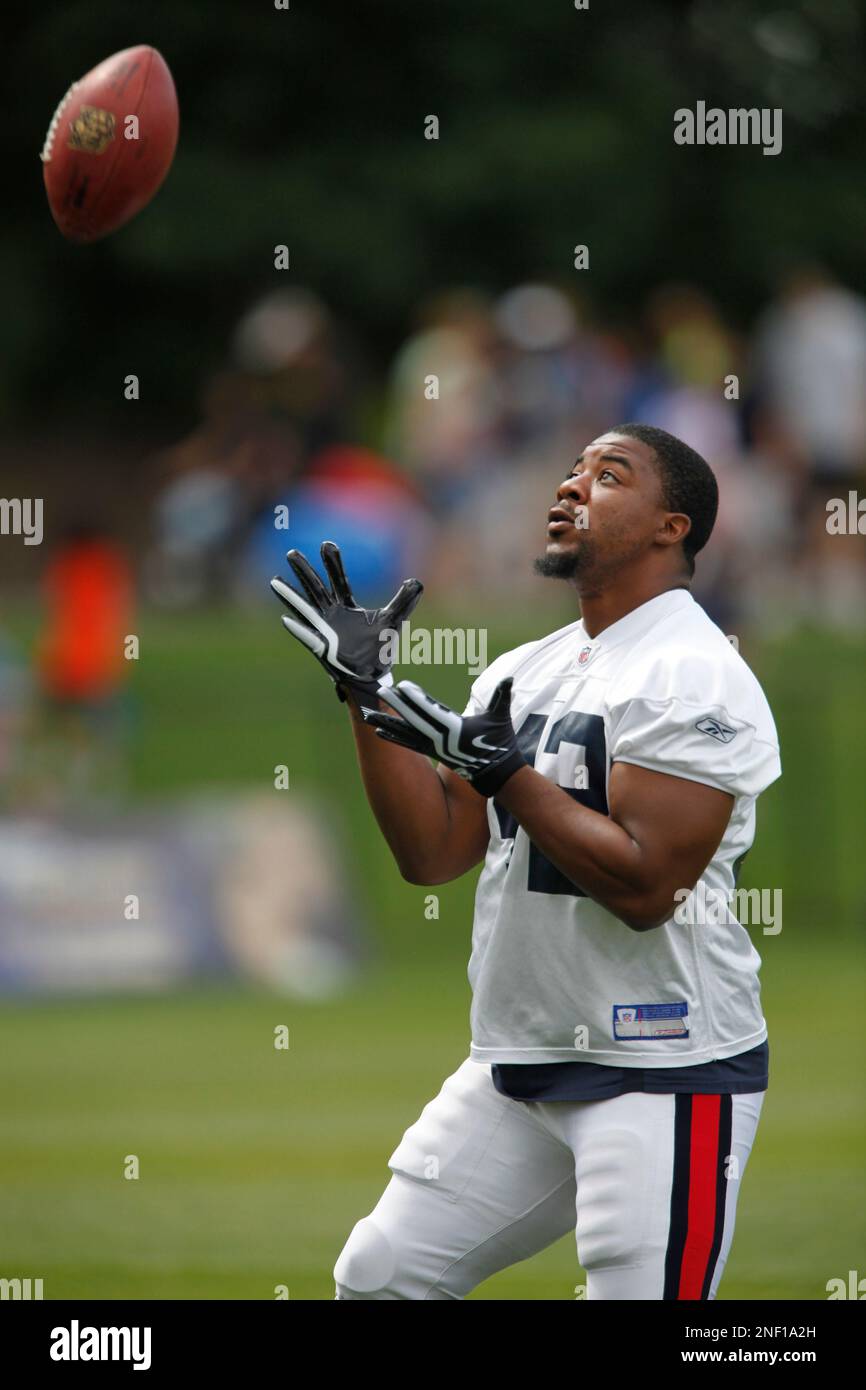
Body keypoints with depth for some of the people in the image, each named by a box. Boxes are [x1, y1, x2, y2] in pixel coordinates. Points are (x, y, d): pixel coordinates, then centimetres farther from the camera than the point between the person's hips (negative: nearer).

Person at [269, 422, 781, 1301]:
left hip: (662, 1077, -9)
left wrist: (497, 765, -19)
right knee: (380, 1278, 12)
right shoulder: (523, 673, 13)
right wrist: (366, 689, 5)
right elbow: (432, 853, 11)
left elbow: (646, 886, -21)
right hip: (516, 1065, 9)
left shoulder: (692, 676, -13)